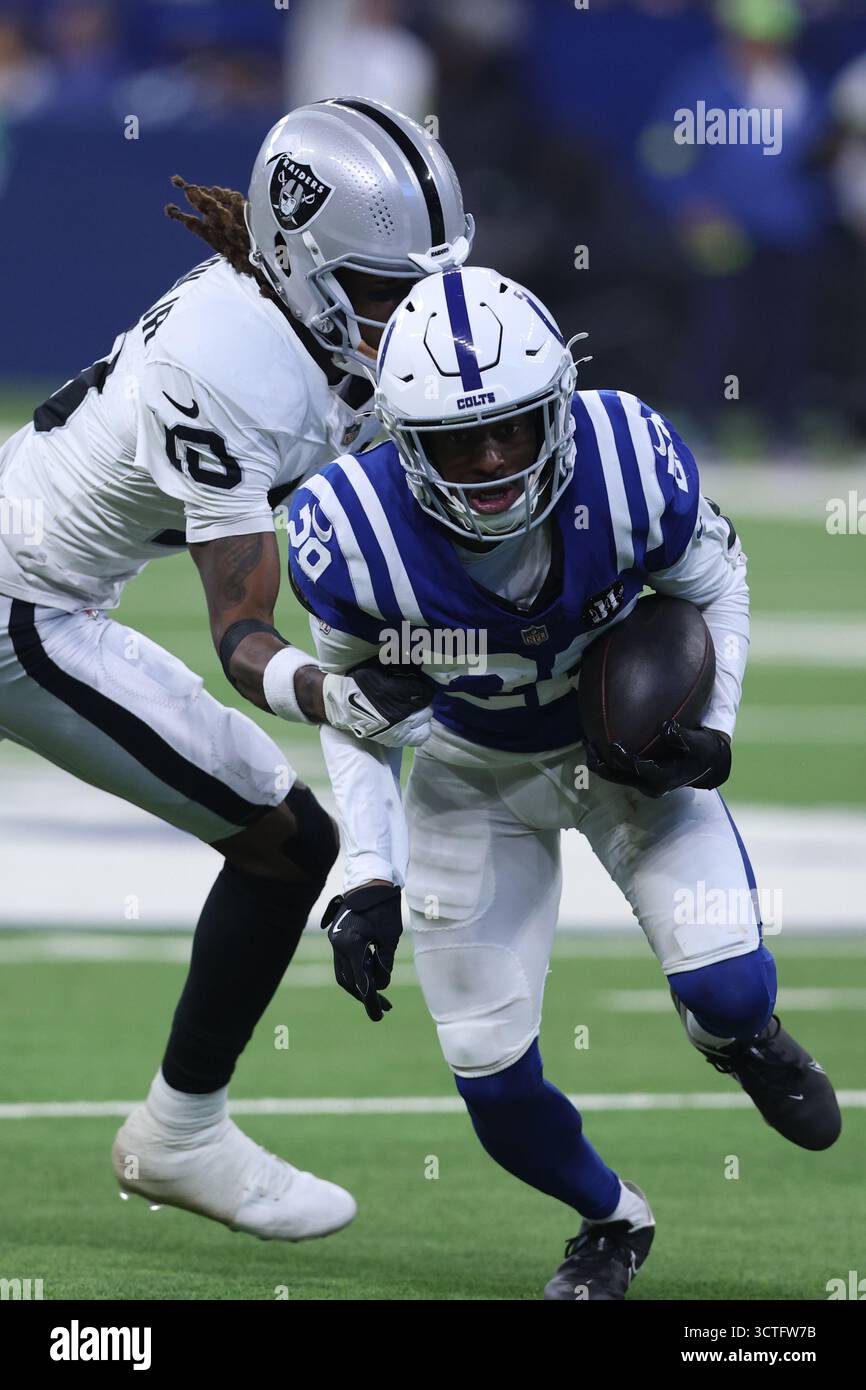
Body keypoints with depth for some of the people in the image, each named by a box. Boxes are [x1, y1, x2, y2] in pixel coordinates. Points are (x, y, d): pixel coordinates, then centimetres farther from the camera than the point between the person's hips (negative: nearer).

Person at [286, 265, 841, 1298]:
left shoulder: (630, 465, -30)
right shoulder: (353, 532, -30)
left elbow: (714, 582, -6)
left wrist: (712, 732, -18)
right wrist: (367, 880, -16)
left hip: (630, 747, 0)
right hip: (475, 779, 0)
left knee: (724, 991, -19)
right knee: (493, 1080, -5)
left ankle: (743, 1038, 23)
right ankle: (611, 1219, 30)